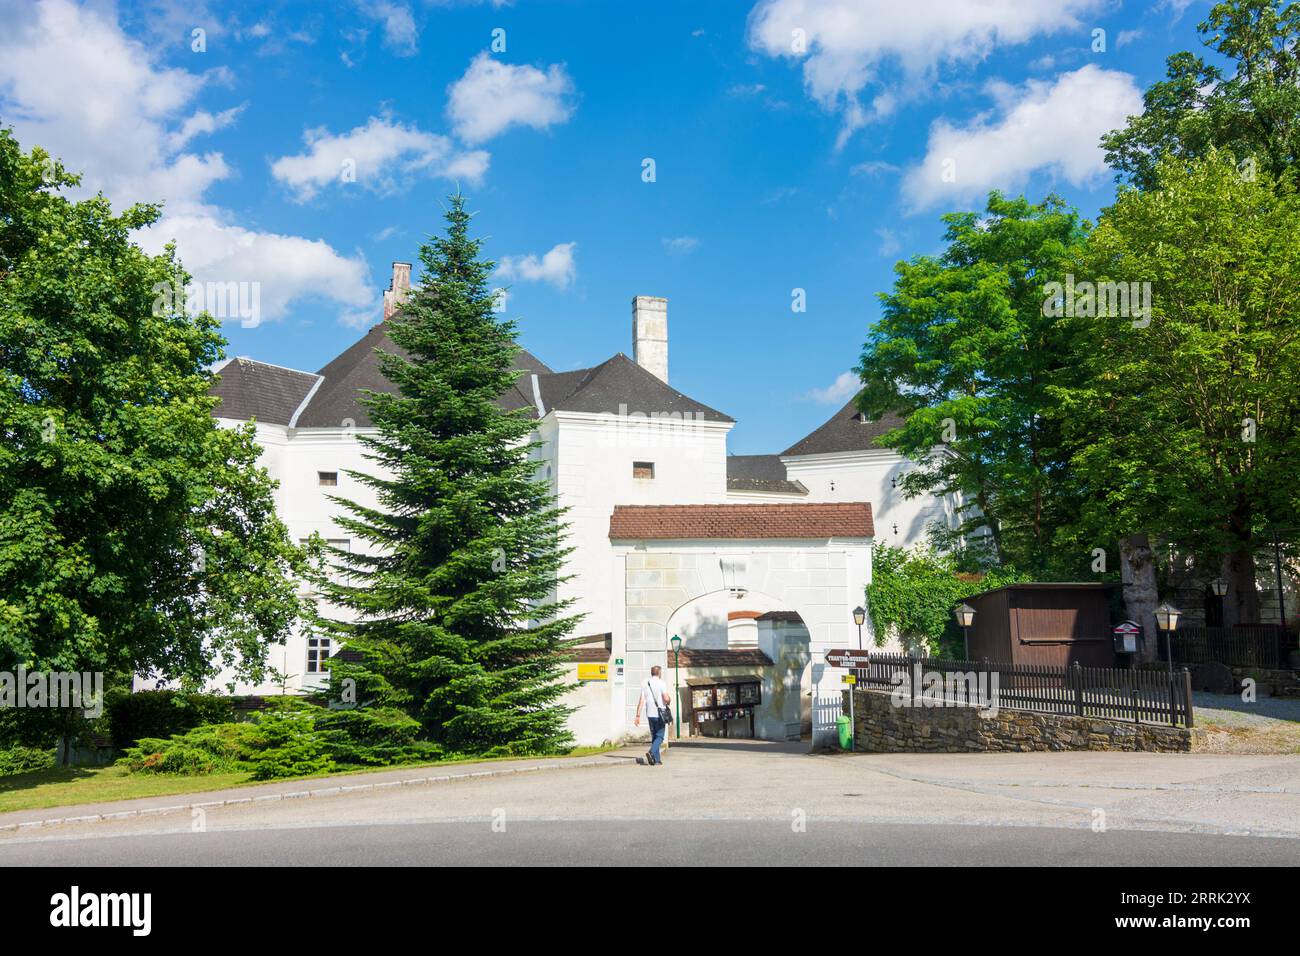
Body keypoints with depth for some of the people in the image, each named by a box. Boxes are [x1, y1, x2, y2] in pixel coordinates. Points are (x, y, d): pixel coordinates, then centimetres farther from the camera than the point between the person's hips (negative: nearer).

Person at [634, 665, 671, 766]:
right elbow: (666, 698, -16)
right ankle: (651, 752, -23)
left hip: (650, 714, 5)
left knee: (654, 736, 14)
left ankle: (657, 758, 13)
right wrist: (669, 702, 8)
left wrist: (638, 716, 2)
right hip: (659, 714, -5)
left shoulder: (645, 684, 7)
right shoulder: (661, 683, -6)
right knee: (659, 736, 0)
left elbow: (641, 701, 2)